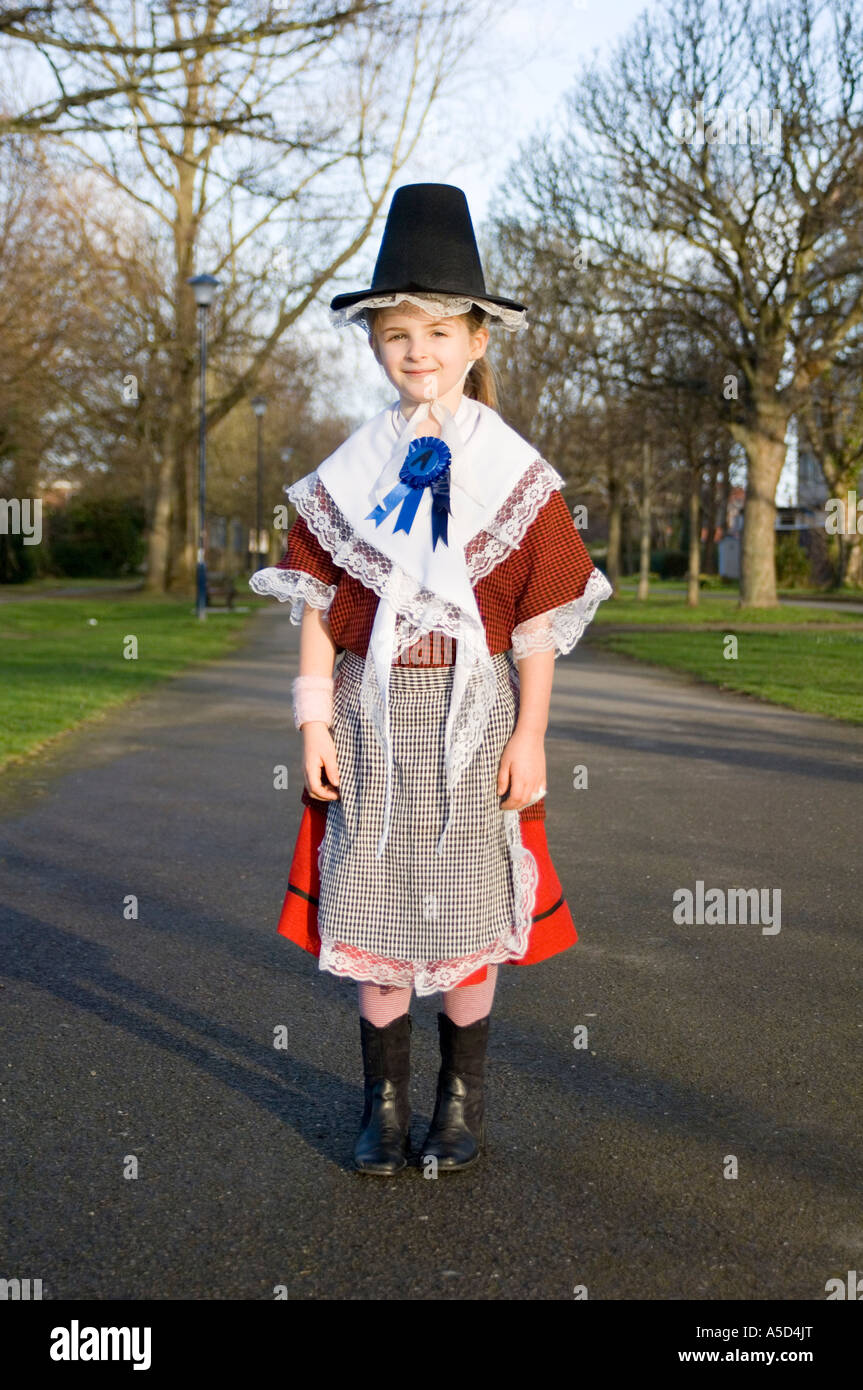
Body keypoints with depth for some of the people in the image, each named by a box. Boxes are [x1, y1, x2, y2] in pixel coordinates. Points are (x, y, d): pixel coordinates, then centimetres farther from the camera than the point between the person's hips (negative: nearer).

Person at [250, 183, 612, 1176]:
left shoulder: (514, 473, 0)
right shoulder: (348, 472, 4)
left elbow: (539, 621, -1)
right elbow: (318, 606, 4)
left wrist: (530, 735, -5)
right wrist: (315, 720, -3)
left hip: (473, 713, -1)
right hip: (374, 712, 1)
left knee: (470, 912, 5)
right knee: (373, 909, 5)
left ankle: (462, 1103, 24)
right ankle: (385, 1105, 21)